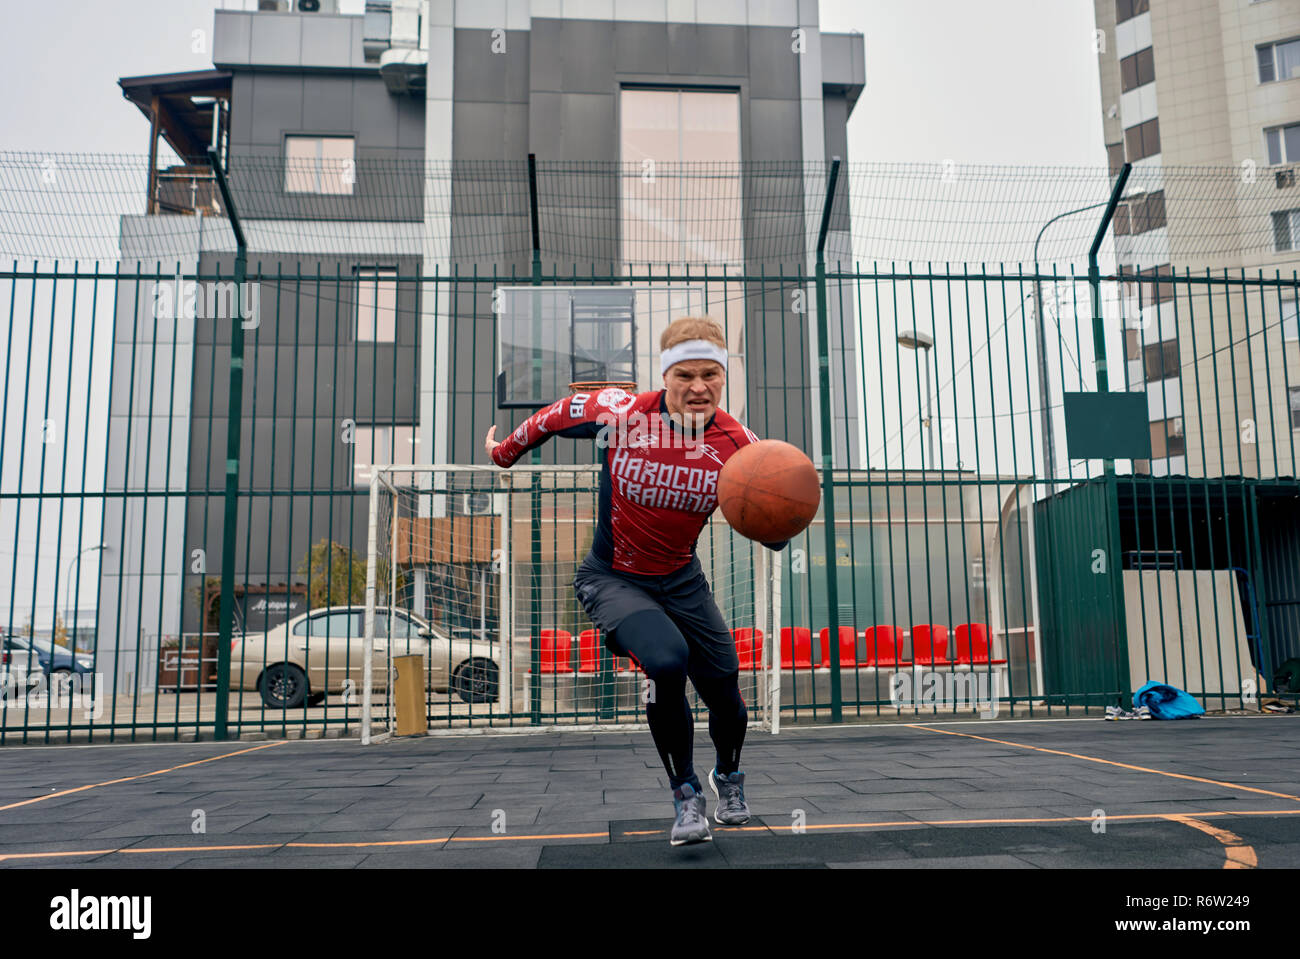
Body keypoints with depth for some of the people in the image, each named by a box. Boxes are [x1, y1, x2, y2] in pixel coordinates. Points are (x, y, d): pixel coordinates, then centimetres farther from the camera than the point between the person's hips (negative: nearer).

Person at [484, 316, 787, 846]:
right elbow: (556, 415, -2)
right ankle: (686, 793, -4)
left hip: (680, 579, 3)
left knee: (725, 693, 4)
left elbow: (773, 537, -12)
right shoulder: (621, 414, -22)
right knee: (666, 661, -30)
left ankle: (728, 777, 42)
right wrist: (504, 452, 14)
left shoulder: (739, 444, -16)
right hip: (612, 579, -3)